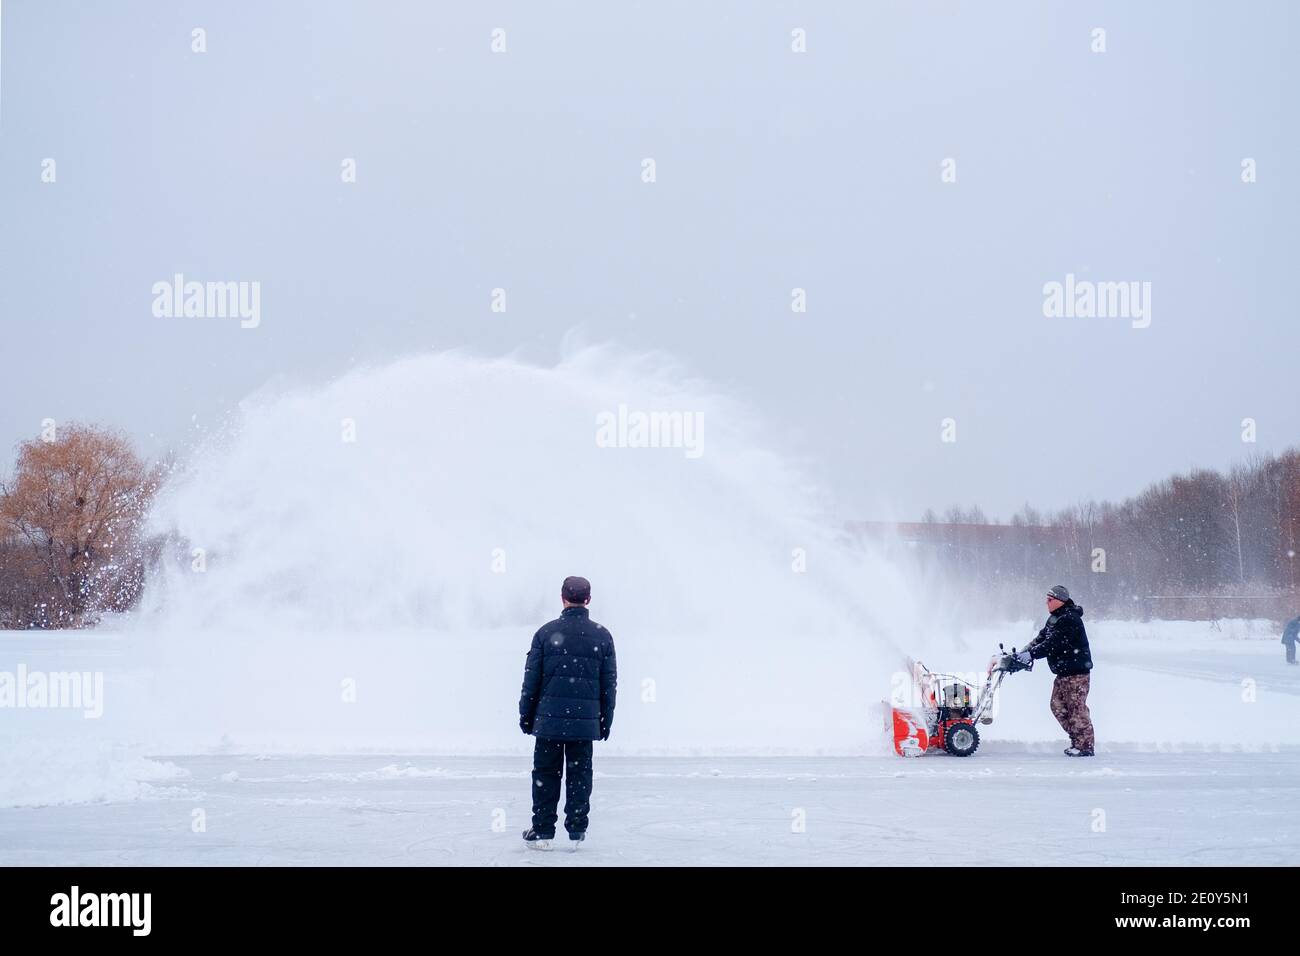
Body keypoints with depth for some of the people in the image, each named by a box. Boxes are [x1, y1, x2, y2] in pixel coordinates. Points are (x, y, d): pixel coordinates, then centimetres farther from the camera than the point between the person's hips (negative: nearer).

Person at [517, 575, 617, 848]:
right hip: (586, 721, 1)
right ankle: (576, 831, 9)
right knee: (580, 775, 9)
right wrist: (606, 721, 14)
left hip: (549, 719, -1)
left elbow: (531, 678, 0)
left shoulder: (546, 632, -3)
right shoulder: (602, 636, 2)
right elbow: (609, 683, 6)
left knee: (545, 775, 7)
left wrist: (526, 715, 10)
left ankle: (542, 831, 8)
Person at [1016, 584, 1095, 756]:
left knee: (1077, 707, -8)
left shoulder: (1069, 620, -18)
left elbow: (1053, 643, -26)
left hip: (1077, 672, -11)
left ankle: (1085, 746, -3)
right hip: (1063, 673, 11)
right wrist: (1023, 653, 1)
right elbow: (1041, 638, 14)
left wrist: (1031, 654, -29)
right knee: (1058, 706, 11)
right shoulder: (1054, 619, 16)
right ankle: (1077, 740, 18)